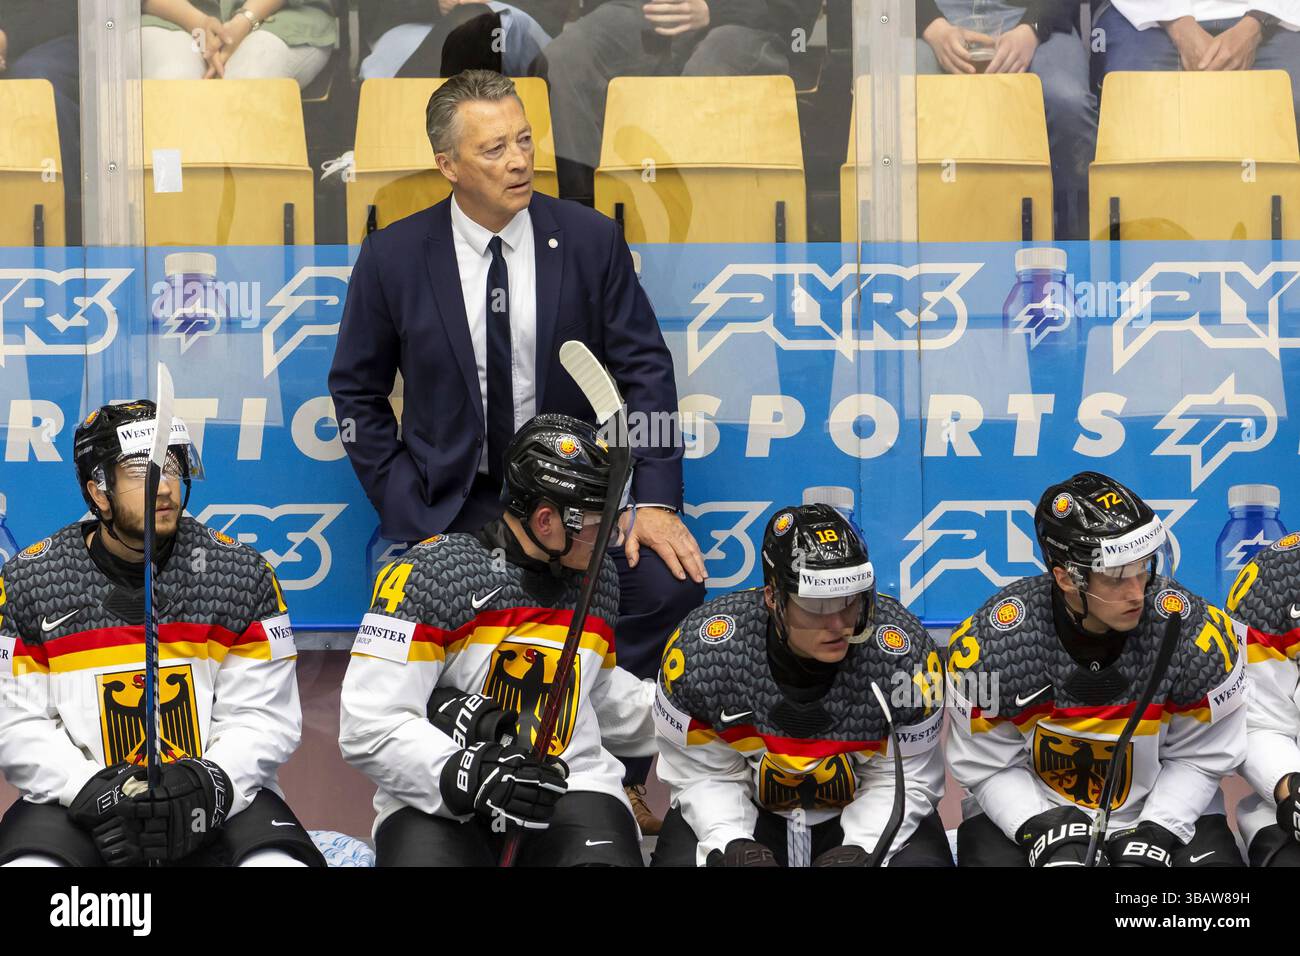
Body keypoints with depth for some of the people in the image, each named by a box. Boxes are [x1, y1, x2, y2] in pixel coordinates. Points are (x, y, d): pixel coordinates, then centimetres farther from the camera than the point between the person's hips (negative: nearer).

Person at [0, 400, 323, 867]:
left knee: (279, 859, -29)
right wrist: (90, 791, -18)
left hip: (216, 805, 0)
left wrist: (210, 783, -18)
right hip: (80, 806, 0)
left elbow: (264, 716, 0)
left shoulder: (242, 575, 2)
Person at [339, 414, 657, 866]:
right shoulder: (433, 574, -8)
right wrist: (471, 777, -25)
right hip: (435, 803, -4)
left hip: (570, 791, 4)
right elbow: (369, 725, -14)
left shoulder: (598, 581, 13)